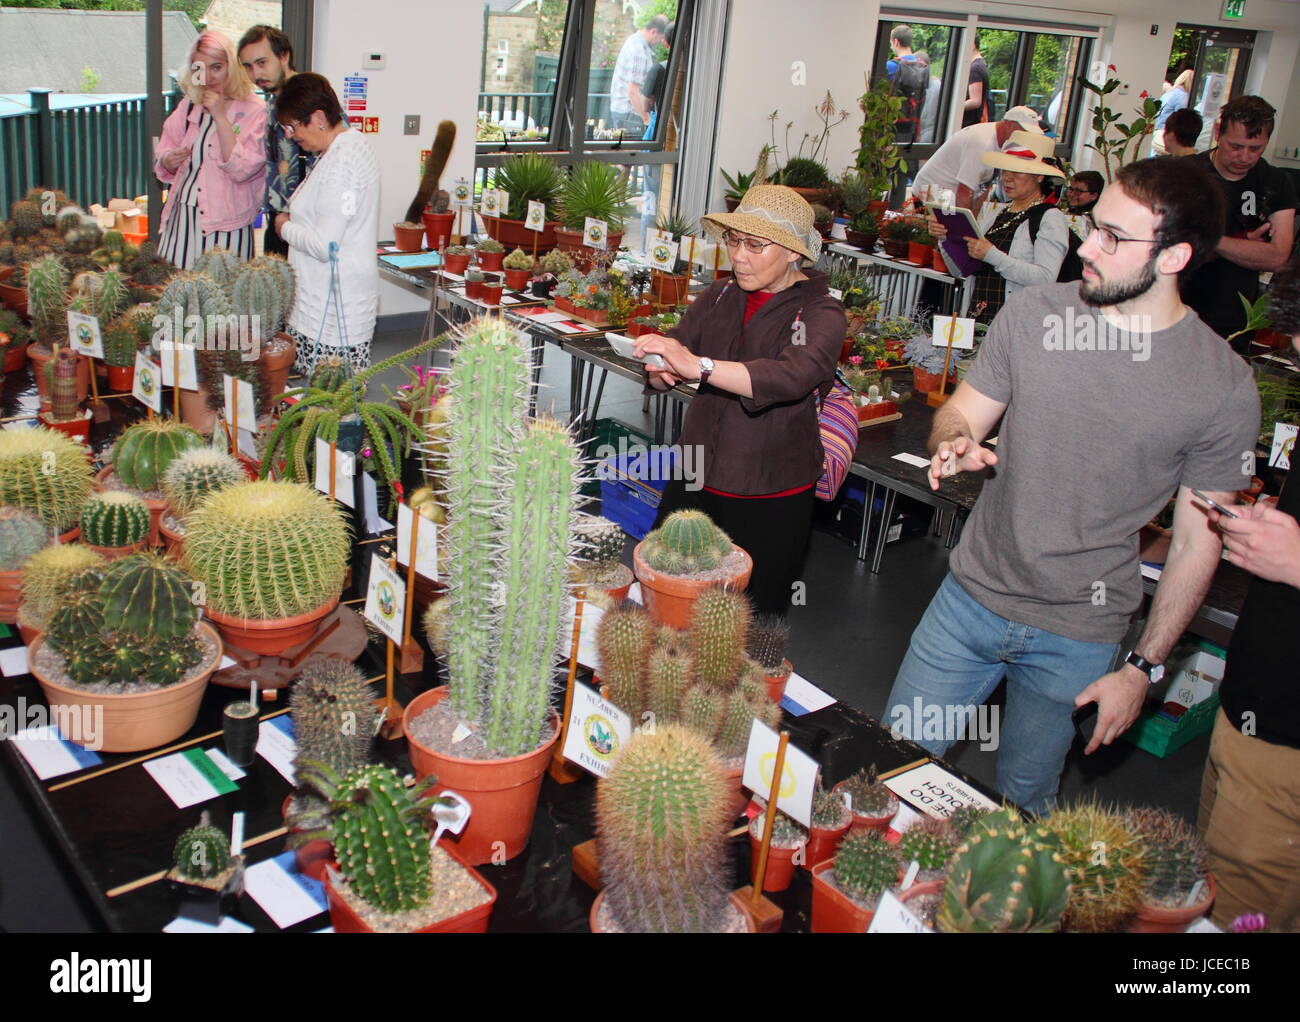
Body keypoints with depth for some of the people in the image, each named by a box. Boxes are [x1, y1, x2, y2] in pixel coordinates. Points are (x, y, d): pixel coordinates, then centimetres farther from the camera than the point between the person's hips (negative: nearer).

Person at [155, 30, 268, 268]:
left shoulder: (254, 111, -5)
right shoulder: (188, 107, 11)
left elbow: (242, 170, -16)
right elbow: (164, 168, 19)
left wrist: (220, 116, -15)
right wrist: (168, 161, -5)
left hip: (224, 225, -5)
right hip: (181, 219, 5)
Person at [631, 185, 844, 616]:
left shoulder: (820, 313, -10)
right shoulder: (720, 298, 6)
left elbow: (792, 377, -31)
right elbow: (660, 376, 2)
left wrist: (698, 366, -42)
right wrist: (661, 369, -23)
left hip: (771, 500, -4)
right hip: (695, 482, 5)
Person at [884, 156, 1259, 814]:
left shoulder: (1224, 388, -11)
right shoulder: (1030, 315, -5)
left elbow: (1196, 542, -4)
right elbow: (961, 410, 7)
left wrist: (1143, 667, -4)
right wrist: (956, 444, -19)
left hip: (1079, 640, -2)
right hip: (970, 598, 2)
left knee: (1024, 801, 16)